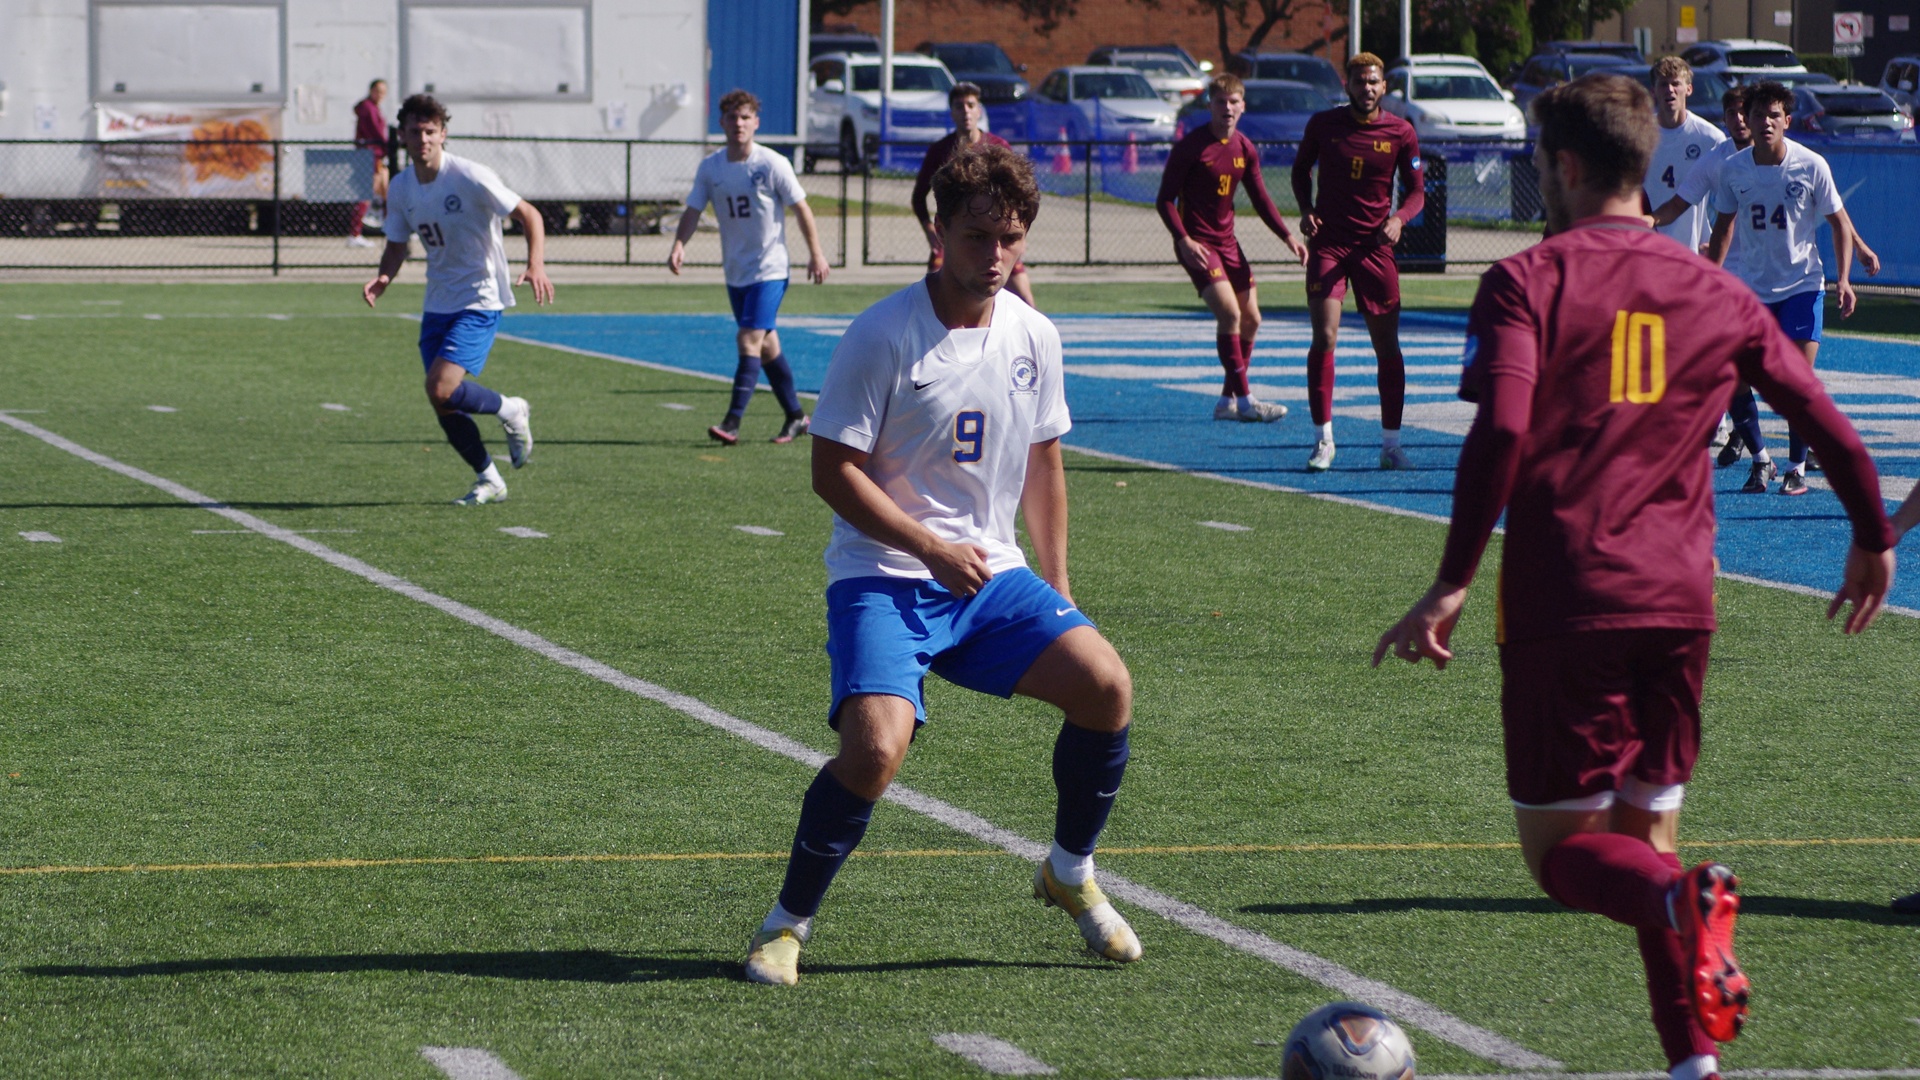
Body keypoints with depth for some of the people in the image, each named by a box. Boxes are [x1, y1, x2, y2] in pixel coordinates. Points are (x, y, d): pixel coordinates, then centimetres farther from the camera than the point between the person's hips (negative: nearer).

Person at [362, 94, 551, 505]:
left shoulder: (470, 177, -16)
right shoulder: (400, 188, 3)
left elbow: (530, 216, -12)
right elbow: (397, 244, 14)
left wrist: (536, 265, -28)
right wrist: (383, 277, -8)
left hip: (480, 301, -6)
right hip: (438, 303, 6)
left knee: (441, 389, -21)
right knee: (443, 405, 3)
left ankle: (509, 411, 7)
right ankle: (488, 480, 23)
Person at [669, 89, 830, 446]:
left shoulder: (773, 164, -11)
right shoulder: (710, 167, 1)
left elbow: (801, 208, -3)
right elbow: (694, 209, 1)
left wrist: (816, 253, -2)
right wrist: (679, 244, -17)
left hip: (769, 269, -6)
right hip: (735, 271, 6)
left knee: (749, 340, -16)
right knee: (766, 345, 13)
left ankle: (732, 422, -20)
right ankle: (795, 416, 26)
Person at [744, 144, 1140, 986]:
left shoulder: (1033, 336, 5)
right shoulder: (884, 334, -13)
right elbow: (833, 471, -12)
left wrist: (1057, 591, 15)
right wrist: (932, 548, -18)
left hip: (990, 571, 5)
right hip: (882, 576, -5)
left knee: (1106, 687, -15)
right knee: (876, 746, -27)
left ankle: (1070, 872, 12)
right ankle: (788, 922, -4)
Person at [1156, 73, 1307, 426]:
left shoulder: (1245, 149, 6)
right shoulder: (1190, 146, -12)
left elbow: (1260, 198, 14)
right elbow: (1165, 199, -11)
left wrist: (1287, 236, 2)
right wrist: (1184, 241, -24)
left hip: (1227, 241, 7)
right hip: (1197, 244, -7)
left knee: (1250, 318, 6)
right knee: (1229, 312, -19)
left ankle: (1227, 400, 17)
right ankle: (1244, 400, -14)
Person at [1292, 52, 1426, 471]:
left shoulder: (1401, 133, -2)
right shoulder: (1323, 125, -1)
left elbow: (1416, 191, 5)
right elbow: (1301, 169, 15)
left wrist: (1399, 219, -15)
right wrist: (1306, 210, -2)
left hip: (1375, 245, 1)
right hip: (1328, 242, -1)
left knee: (1387, 346, 3)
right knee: (1324, 338, -12)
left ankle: (1391, 444, 13)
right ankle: (1323, 440, -3)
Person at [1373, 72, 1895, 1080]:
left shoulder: (1526, 281, -4)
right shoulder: (1716, 292, 10)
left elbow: (1499, 435, -18)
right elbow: (1827, 424, 10)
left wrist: (1452, 583, -14)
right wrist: (1873, 540, 26)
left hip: (1563, 607, -4)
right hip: (1680, 601, 4)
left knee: (1562, 848, 3)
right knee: (1646, 835, 16)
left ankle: (1681, 900, -29)